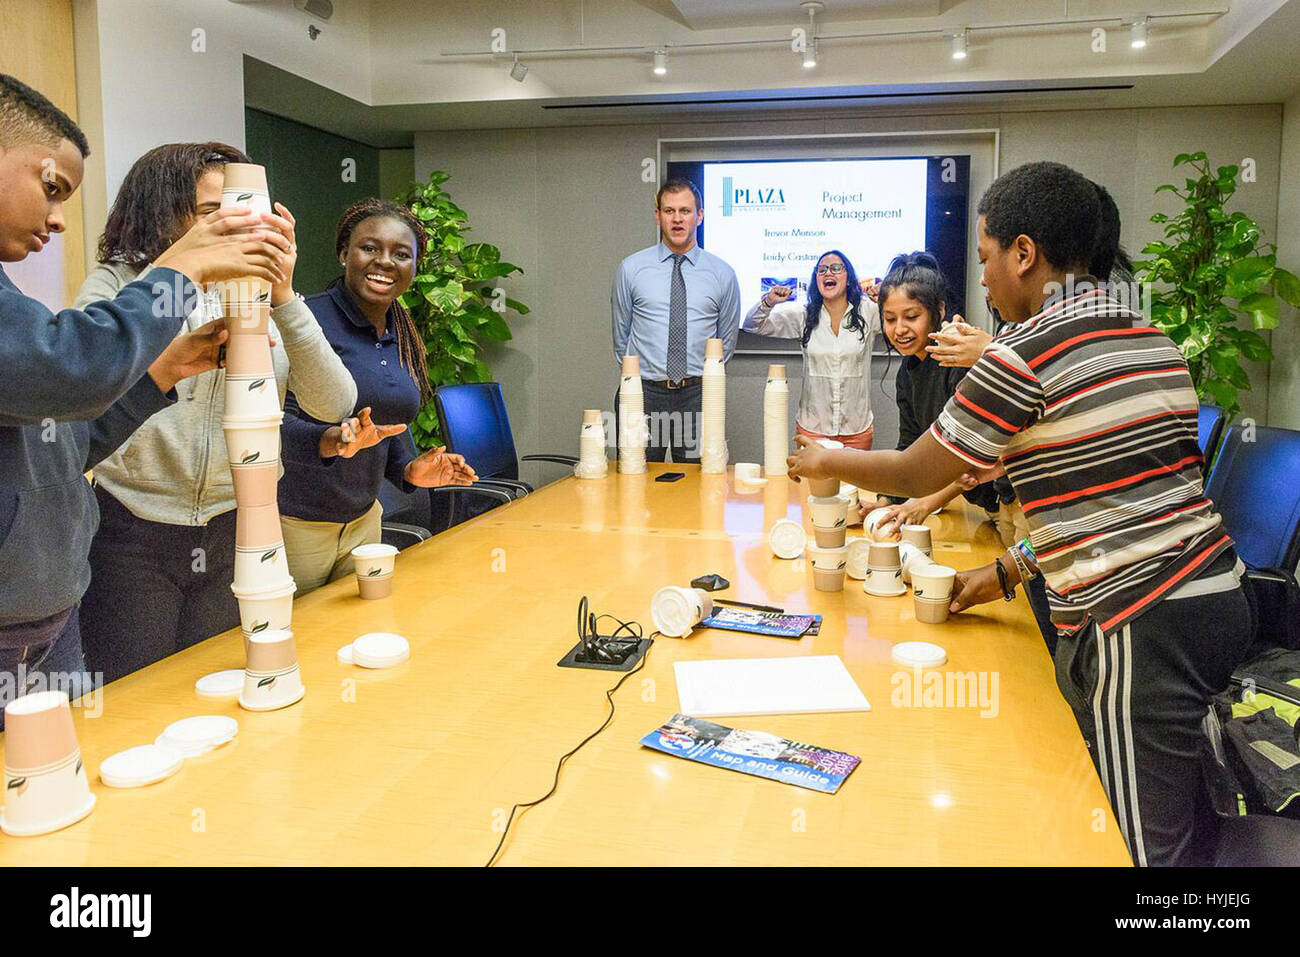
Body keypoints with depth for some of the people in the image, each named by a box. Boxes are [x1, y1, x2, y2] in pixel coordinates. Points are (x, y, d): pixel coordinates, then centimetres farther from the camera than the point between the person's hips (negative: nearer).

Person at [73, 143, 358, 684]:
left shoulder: (262, 300, 5)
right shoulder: (116, 285, 0)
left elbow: (335, 404, -7)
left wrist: (282, 295, -15)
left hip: (238, 536, 2)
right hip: (135, 534, -2)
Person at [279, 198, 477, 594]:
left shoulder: (402, 338, 9)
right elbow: (276, 422, -21)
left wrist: (408, 469, 4)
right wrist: (331, 440, -39)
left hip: (363, 519, 7)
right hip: (294, 521, -7)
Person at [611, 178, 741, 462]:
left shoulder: (722, 273, 5)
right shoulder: (630, 269, 3)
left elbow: (727, 340, 15)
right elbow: (621, 334, 12)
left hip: (697, 395, 1)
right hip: (642, 393, 0)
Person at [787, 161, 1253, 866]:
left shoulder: (1027, 350, -13)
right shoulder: (1153, 341, 13)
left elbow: (915, 474, -3)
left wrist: (825, 461, 16)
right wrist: (1009, 572, 19)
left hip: (1134, 626, -9)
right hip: (1218, 595, 9)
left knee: (1147, 848, 3)